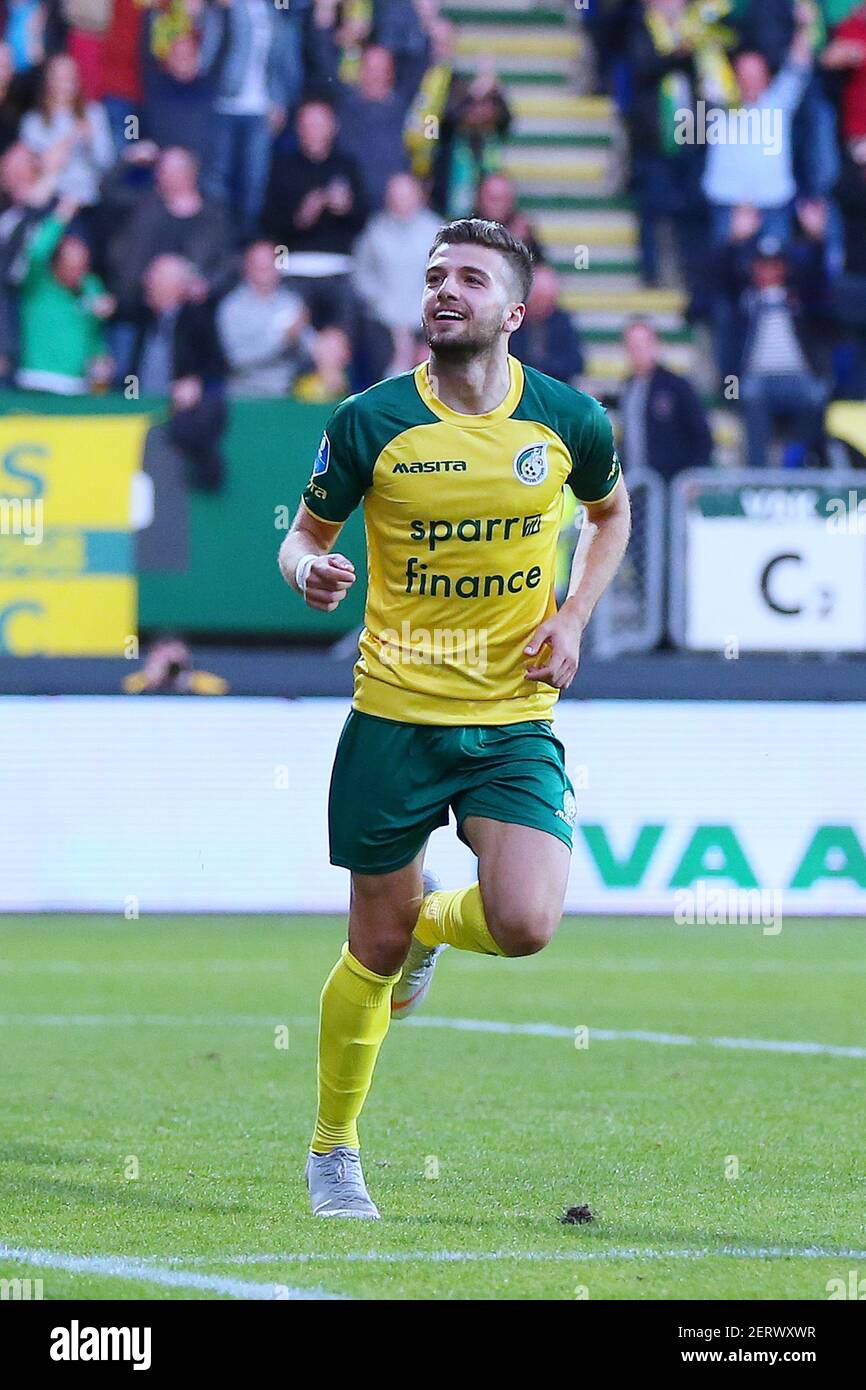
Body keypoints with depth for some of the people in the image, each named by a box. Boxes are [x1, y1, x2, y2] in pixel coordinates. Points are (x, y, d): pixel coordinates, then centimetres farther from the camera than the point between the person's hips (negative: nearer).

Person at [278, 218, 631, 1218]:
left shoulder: (568, 420, -1)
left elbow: (611, 512, 19)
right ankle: (332, 1154, 26)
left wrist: (574, 615, 4)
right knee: (375, 949, 5)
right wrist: (308, 569, -17)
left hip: (515, 722, 1)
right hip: (393, 718, -1)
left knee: (524, 925, -18)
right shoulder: (372, 422, -6)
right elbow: (307, 533, 7)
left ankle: (430, 923, 21)